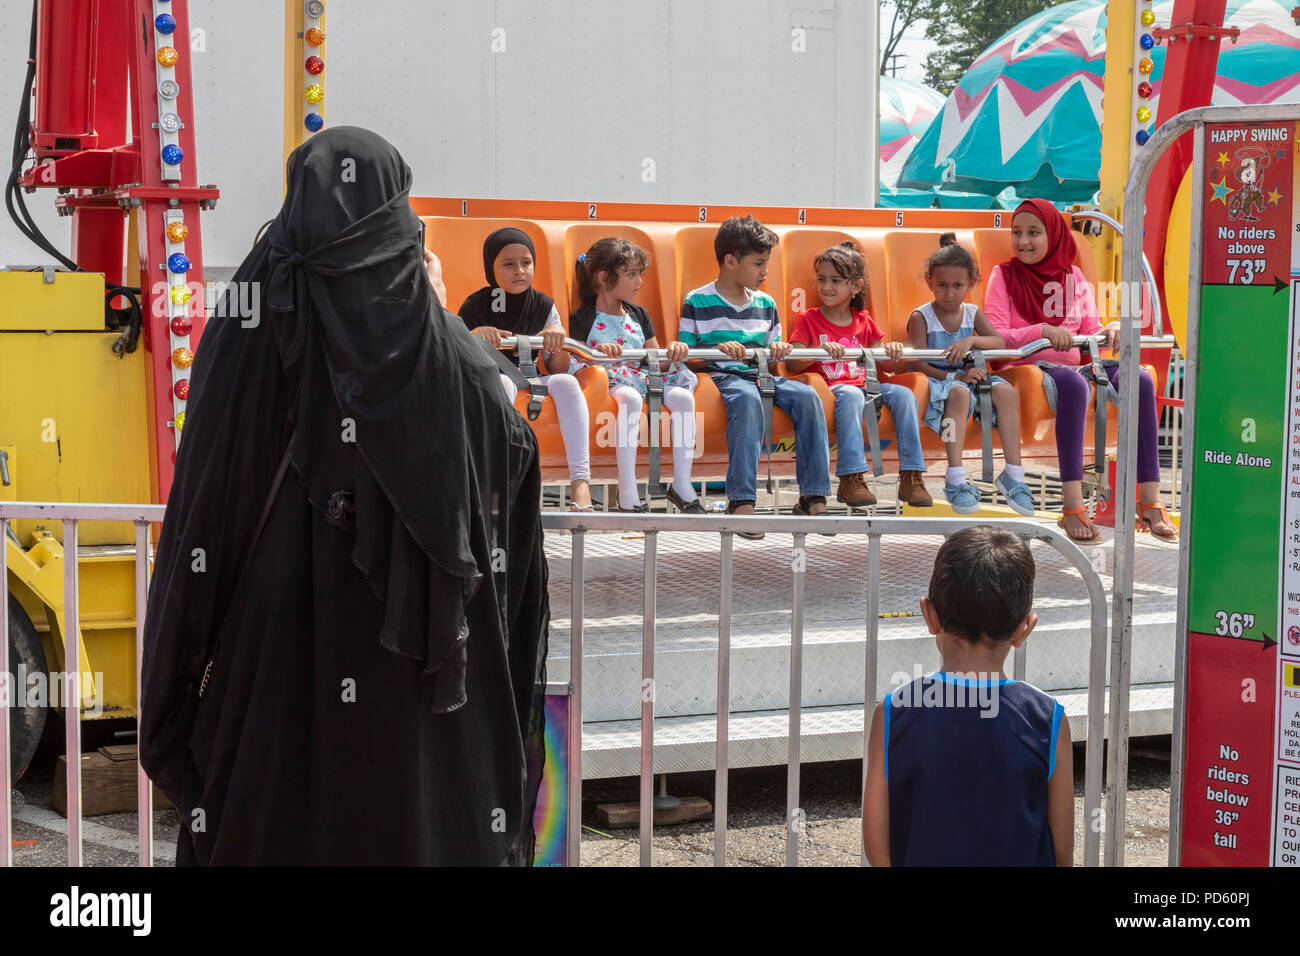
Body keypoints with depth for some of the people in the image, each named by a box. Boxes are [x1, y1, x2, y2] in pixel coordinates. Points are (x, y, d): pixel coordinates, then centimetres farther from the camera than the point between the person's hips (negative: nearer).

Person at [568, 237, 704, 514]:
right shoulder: (583, 320, 2)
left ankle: (682, 483, -19)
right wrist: (598, 352, -25)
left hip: (643, 382, 6)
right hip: (608, 385, -6)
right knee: (631, 397, -39)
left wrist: (672, 351, -1)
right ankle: (627, 493, -42)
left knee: (683, 396, -22)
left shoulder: (639, 316, 22)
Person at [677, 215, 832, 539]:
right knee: (748, 398, -39)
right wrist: (716, 351, -19)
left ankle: (813, 498, -26)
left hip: (761, 377, 5)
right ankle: (741, 501, -44)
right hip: (721, 377, -5)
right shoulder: (697, 302, 1)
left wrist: (777, 352, -1)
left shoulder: (766, 304, 18)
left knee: (807, 395, -24)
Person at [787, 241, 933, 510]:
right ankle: (850, 479, -43)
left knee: (903, 394, -22)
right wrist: (821, 349, -21)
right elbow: (791, 365, -3)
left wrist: (891, 350, -4)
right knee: (850, 395, -37)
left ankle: (911, 477, -25)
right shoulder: (809, 320, 8)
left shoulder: (863, 321, 19)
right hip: (828, 387, -4)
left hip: (864, 385, 4)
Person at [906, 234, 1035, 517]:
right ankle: (956, 480, -42)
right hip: (937, 382, -5)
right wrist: (956, 377, -24)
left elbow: (999, 342, -5)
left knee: (1006, 391, -24)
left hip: (969, 378, 5)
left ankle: (1012, 475, -24)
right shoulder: (921, 317, -4)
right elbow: (919, 365, -13)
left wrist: (972, 340, -24)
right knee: (958, 393, -38)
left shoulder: (972, 313, 10)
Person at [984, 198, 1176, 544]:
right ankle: (1072, 507, -44)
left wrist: (1111, 330, -8)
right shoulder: (1003, 276, 5)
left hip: (1073, 368, 5)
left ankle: (1150, 503, -26)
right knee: (1074, 383, -39)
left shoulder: (1072, 277, 17)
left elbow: (1090, 332, 16)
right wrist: (1042, 331, -21)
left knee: (1139, 380, -22)